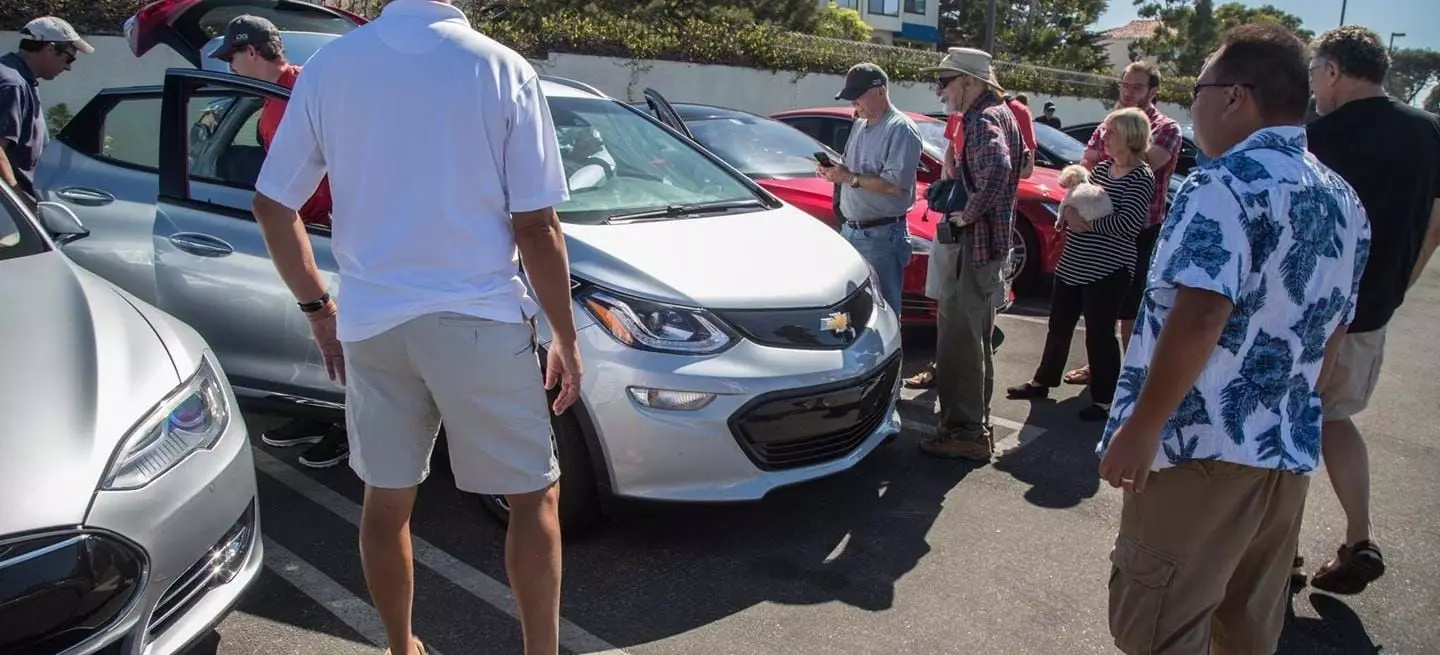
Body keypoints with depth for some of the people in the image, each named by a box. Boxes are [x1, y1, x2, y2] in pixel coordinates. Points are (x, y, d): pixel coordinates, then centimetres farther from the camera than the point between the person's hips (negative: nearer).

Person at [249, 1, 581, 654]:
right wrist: (565, 337, 0)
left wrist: (317, 308, 16)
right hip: (479, 322, -3)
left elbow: (272, 204, 4)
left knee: (386, 500, 18)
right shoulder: (502, 69, -8)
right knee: (534, 496, 12)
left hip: (371, 324, 4)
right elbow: (536, 228, -10)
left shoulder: (328, 66, 1)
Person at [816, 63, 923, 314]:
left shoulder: (901, 129, -12)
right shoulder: (860, 125, 16)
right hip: (850, 230, 9)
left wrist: (850, 177, -19)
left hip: (882, 236, -9)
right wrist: (835, 171, 4)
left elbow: (895, 185, -21)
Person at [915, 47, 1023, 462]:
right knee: (974, 336, 19)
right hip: (986, 243, 11)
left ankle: (963, 432, 2)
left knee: (959, 338, -5)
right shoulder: (994, 113, 16)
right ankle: (976, 424, 30)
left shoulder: (983, 120, -17)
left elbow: (998, 168, -37)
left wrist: (968, 214, -25)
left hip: (975, 242, -11)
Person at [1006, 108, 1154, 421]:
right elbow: (1074, 199, 14)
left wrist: (1086, 221, -16)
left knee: (1099, 333, 0)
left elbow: (1128, 224, -22)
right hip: (1072, 263, 8)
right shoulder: (1102, 167, 11)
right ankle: (1042, 380, 32)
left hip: (1108, 270, -7)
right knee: (1059, 325, 17)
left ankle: (1105, 400, 13)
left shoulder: (1141, 177, -11)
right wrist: (1070, 213, -9)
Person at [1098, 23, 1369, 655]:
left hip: (1205, 447, -9)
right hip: (1290, 453, 9)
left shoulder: (1226, 187, -14)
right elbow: (1331, 336, 20)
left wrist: (1142, 428, -19)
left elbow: (1197, 321, -25)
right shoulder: (1343, 201, 13)